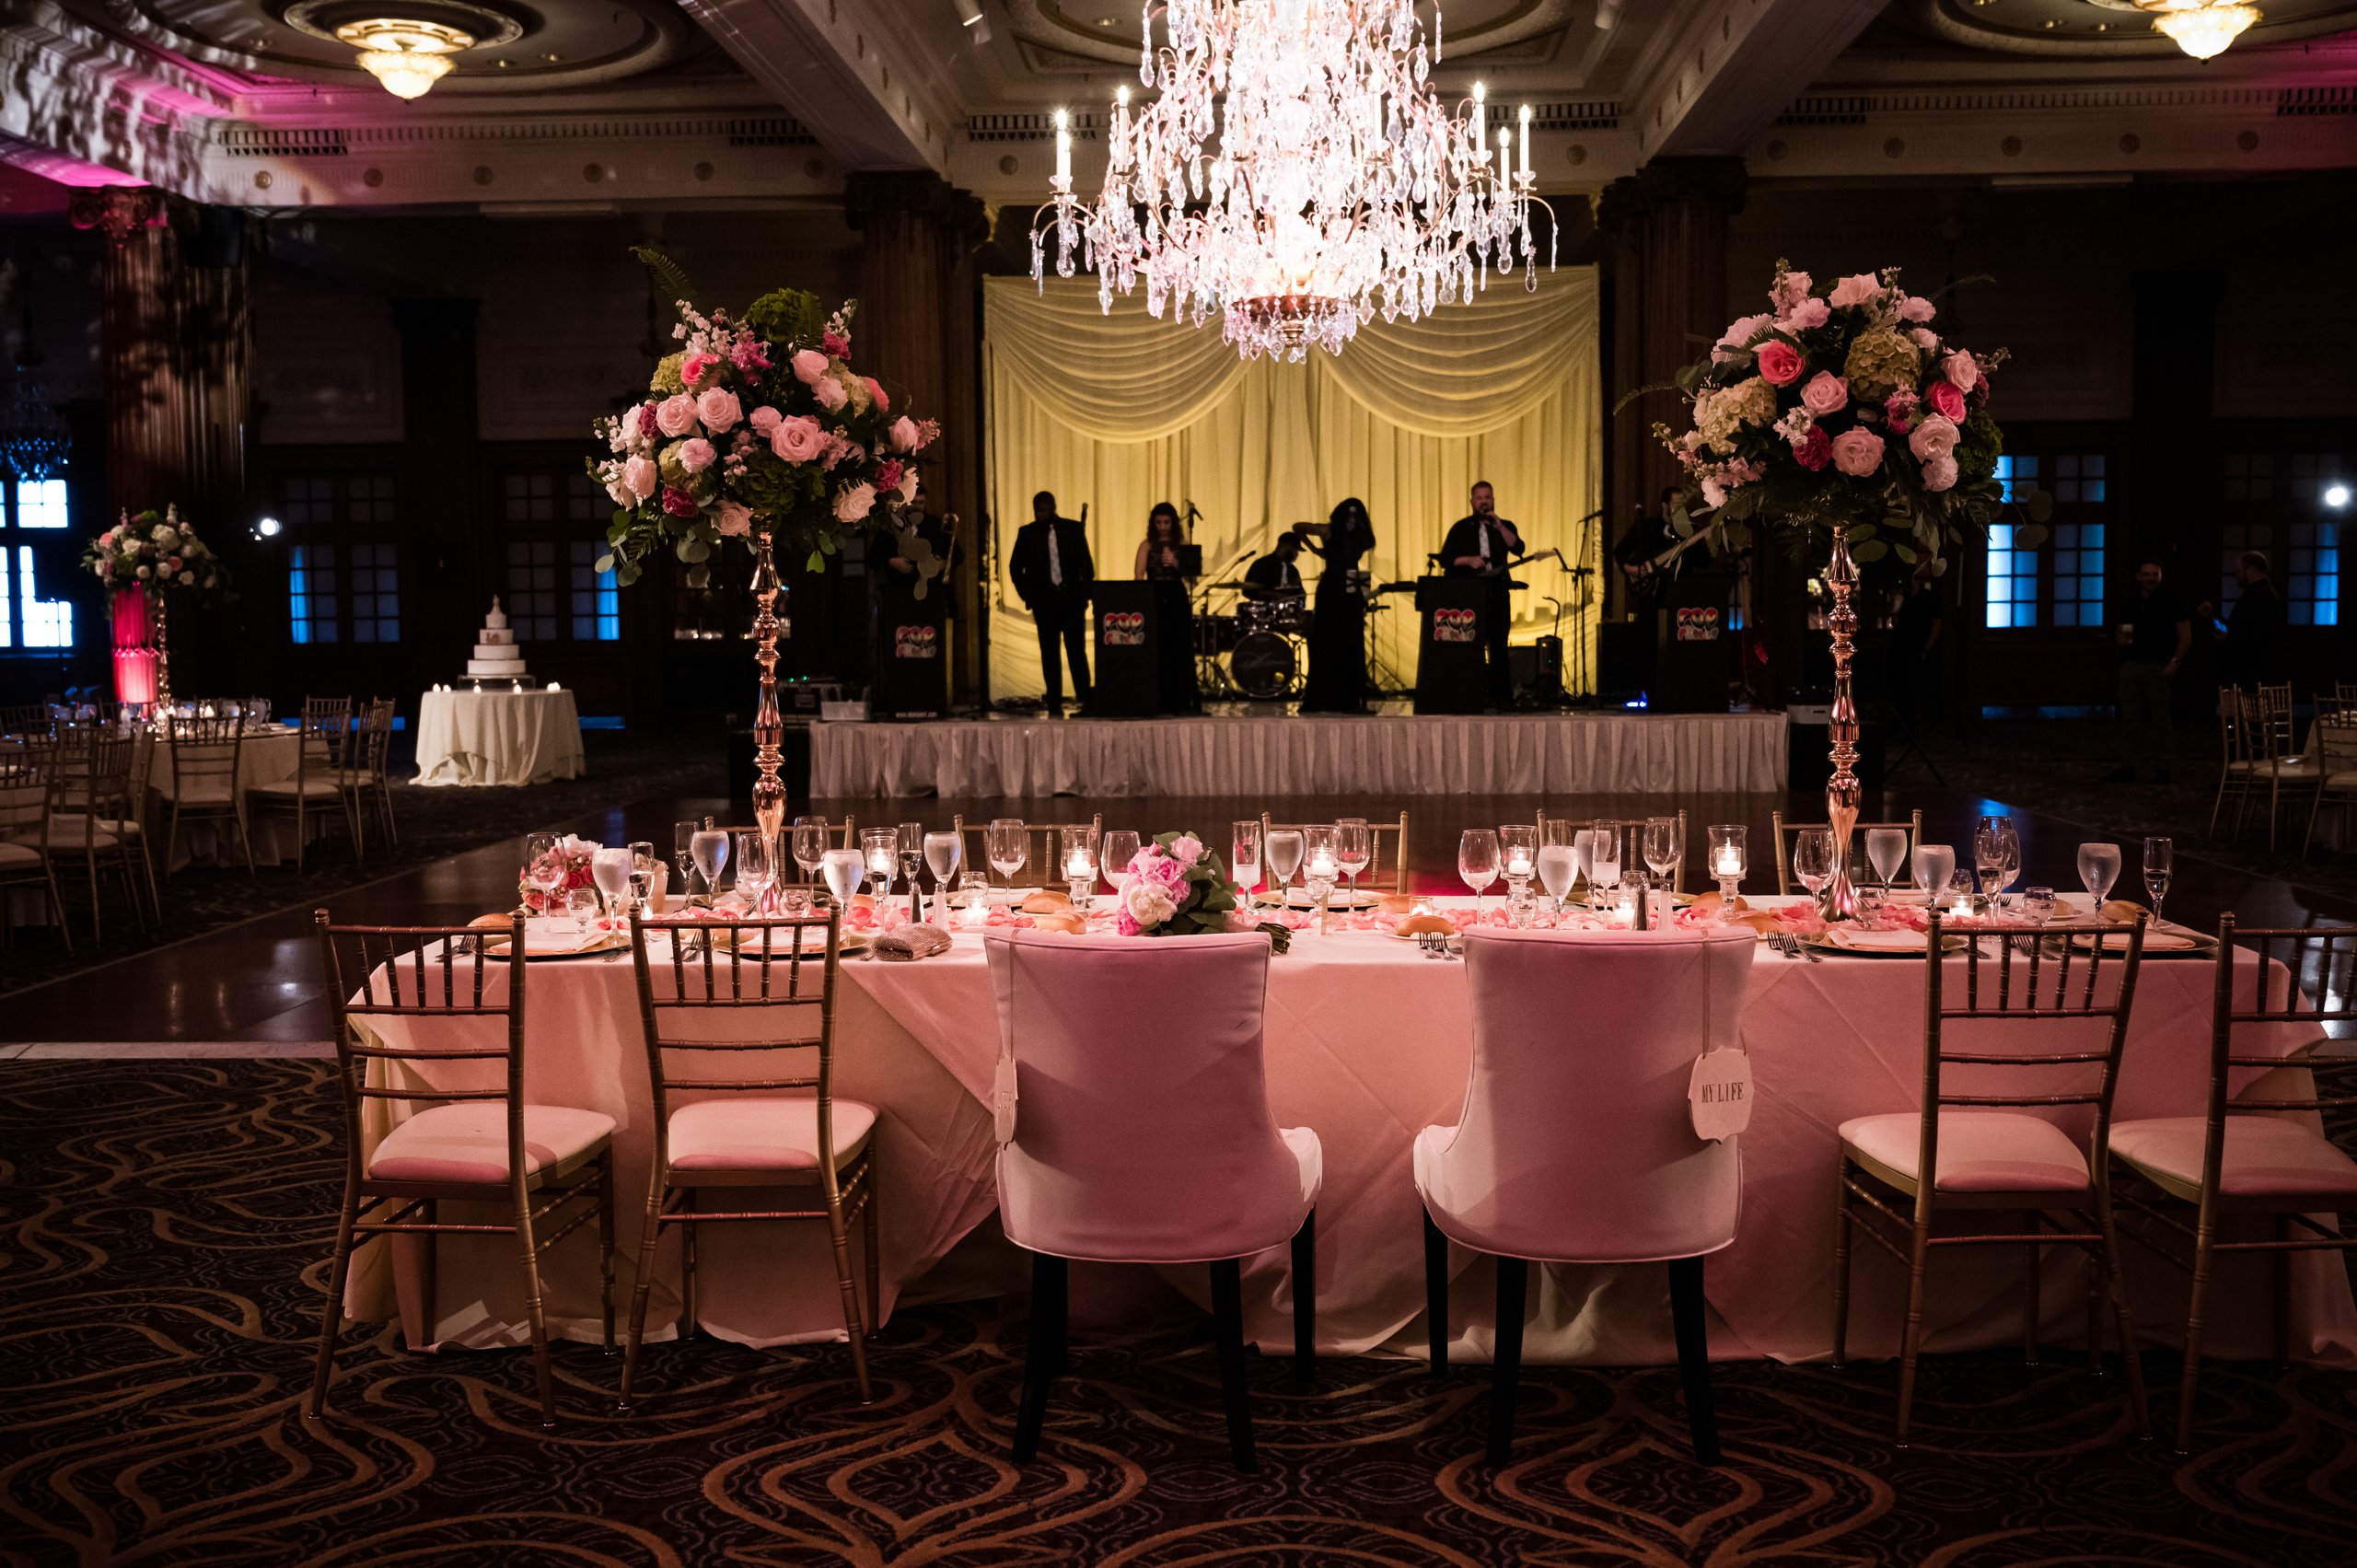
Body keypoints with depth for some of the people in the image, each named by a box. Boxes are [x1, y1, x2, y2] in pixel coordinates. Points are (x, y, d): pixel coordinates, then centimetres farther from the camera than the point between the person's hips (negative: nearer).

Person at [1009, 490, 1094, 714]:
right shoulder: (1027, 533, 5)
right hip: (1044, 600, 1)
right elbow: (1015, 567, 10)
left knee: (1077, 649, -5)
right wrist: (1027, 596, 4)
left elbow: (1086, 563, 6)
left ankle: (1085, 698, 0)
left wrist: (1085, 594, -1)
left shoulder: (1073, 529, 4)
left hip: (1071, 597, -1)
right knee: (1049, 653, 0)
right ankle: (1054, 703, 3)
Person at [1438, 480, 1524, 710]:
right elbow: (1445, 559, 2)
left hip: (1498, 593, 1)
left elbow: (1518, 548, -7)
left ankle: (1502, 697, 2)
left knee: (1498, 646, 1)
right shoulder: (1461, 528, 8)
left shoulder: (1505, 526, 11)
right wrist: (1468, 560, -13)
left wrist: (1499, 527, -16)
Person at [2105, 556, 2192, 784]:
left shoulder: (2170, 600, 0)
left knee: (2160, 719, 0)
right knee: (2129, 718, 3)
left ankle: (2162, 768, 5)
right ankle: (2127, 767, 5)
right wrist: (2122, 639, 1)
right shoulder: (2130, 603, 14)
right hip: (2131, 664, 5)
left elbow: (2186, 637, -3)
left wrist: (2175, 662, -15)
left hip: (2158, 666, -5)